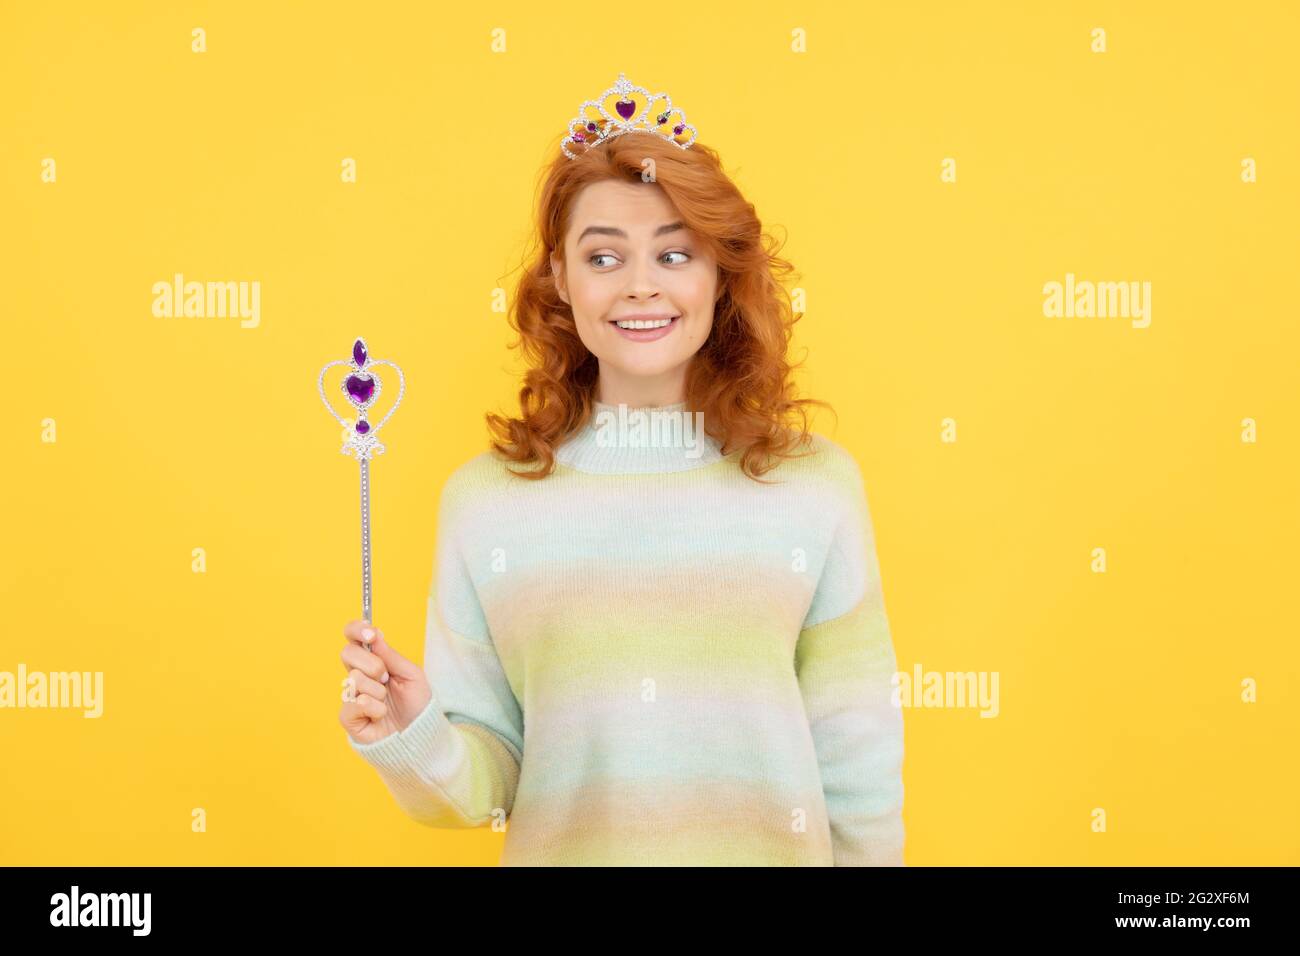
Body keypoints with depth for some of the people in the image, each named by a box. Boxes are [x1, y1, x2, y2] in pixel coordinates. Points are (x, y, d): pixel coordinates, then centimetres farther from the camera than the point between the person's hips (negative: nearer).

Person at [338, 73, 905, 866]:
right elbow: (488, 782, -4)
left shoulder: (816, 483, -9)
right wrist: (412, 740, -20)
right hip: (557, 846, 0)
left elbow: (858, 762, -2)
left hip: (776, 848, 0)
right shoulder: (485, 497, -8)